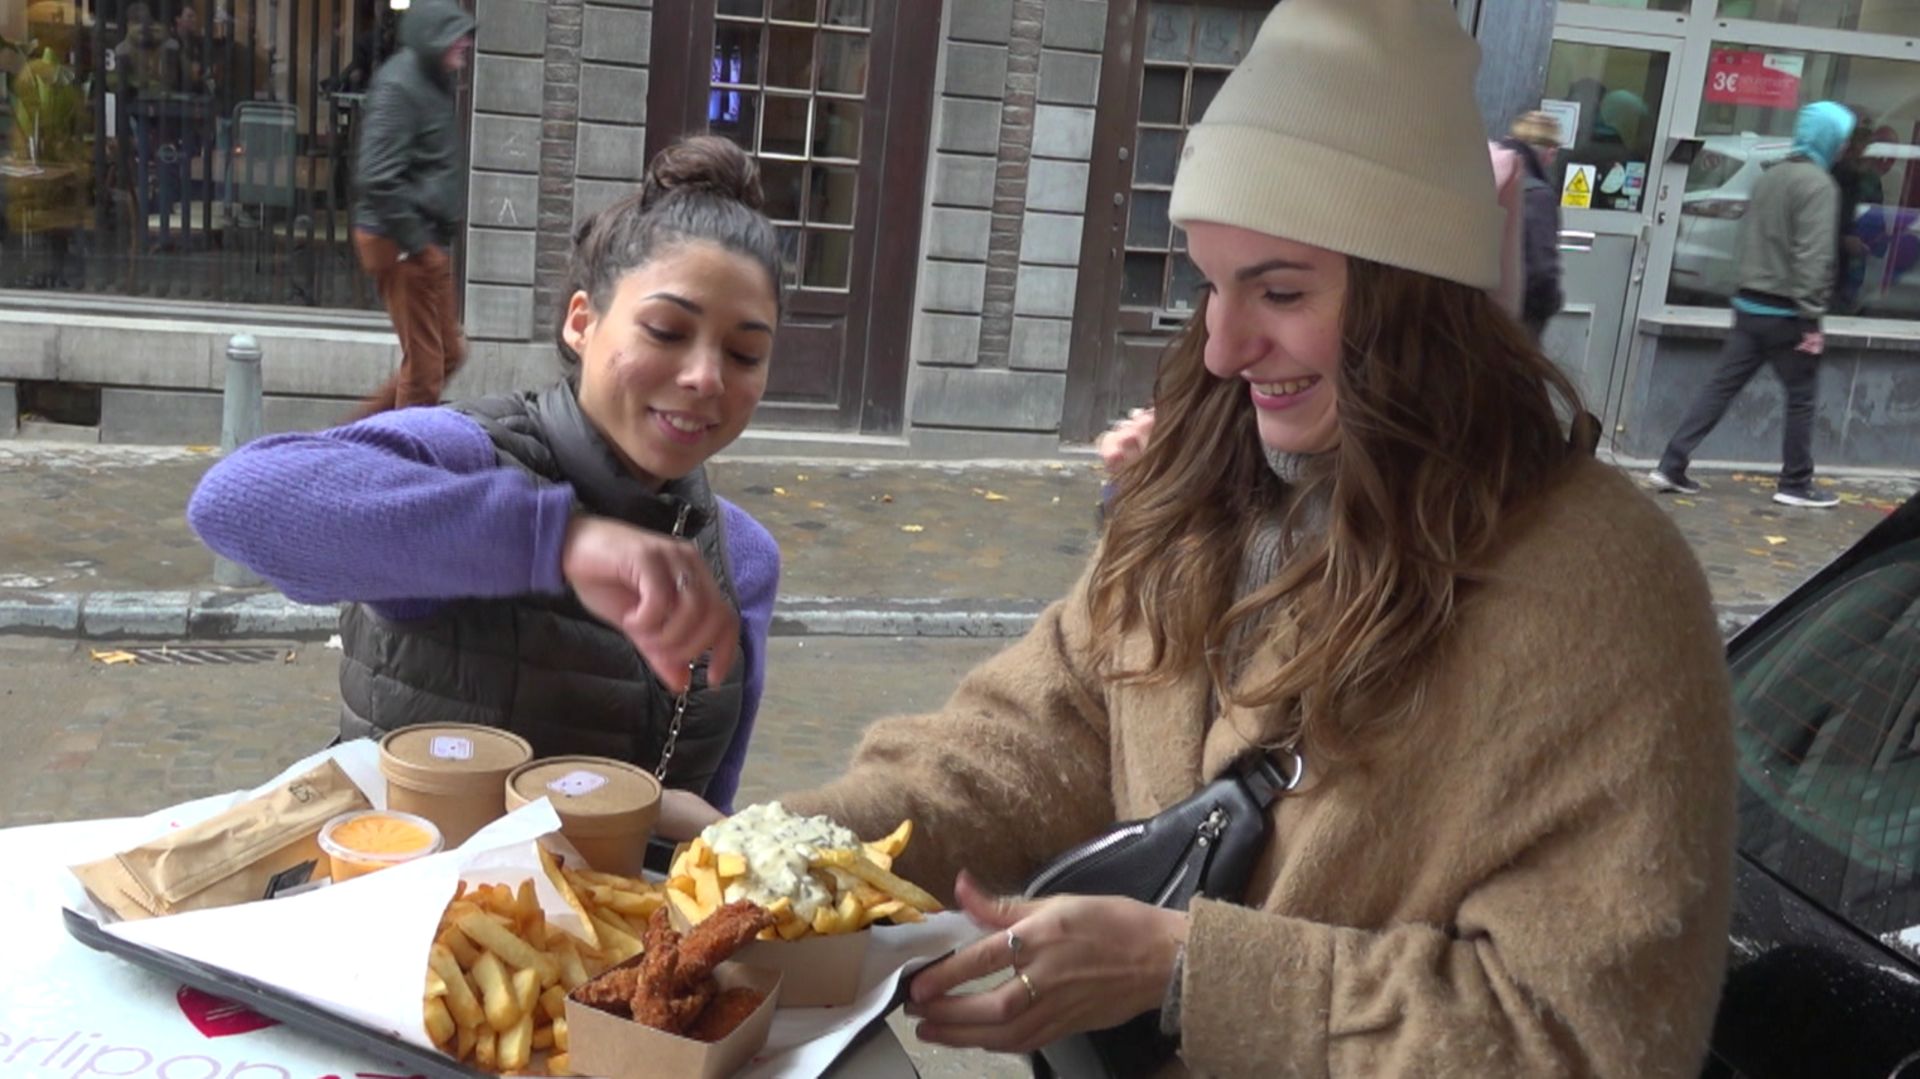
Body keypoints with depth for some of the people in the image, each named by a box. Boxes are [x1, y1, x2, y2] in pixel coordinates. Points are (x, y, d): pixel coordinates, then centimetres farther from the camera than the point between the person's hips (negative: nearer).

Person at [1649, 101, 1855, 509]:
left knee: (1720, 386, 7)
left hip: (1749, 305, 7)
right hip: (1786, 312, -7)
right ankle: (1795, 484, 14)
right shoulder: (1819, 184, -13)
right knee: (1802, 397, 6)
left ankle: (1671, 466, 2)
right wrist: (1812, 317, -19)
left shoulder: (1770, 176, 12)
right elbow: (1815, 258, -20)